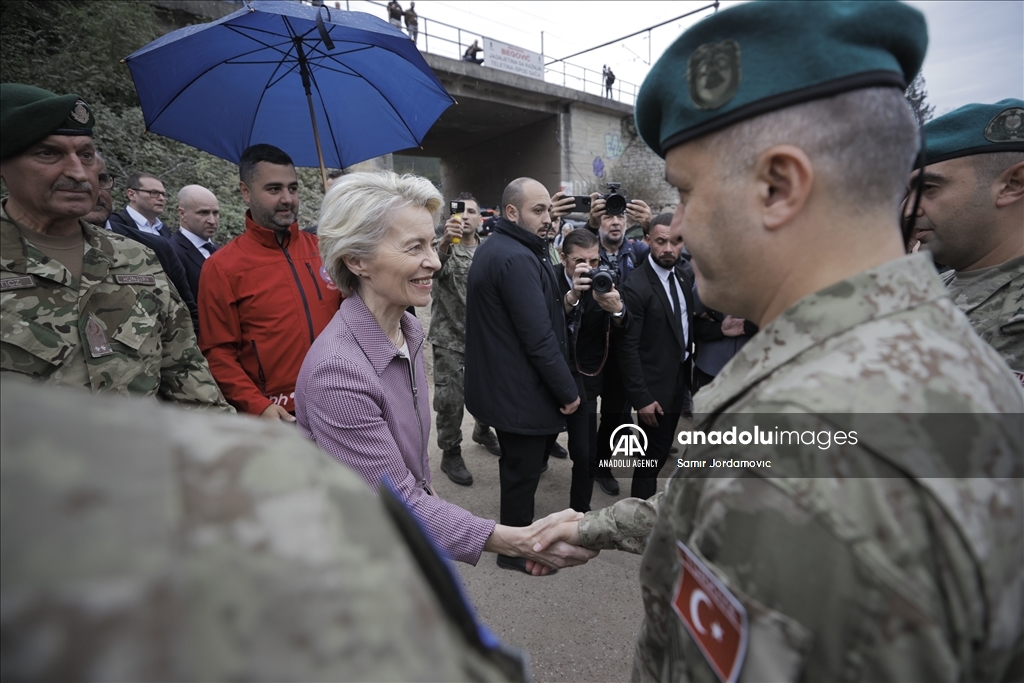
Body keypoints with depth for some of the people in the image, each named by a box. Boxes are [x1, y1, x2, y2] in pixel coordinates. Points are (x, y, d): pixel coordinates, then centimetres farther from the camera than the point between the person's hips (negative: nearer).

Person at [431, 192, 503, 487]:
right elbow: (434, 266, -32)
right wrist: (445, 242, -51)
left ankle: (482, 431, 44)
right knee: (450, 399, -1)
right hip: (449, 337, -4)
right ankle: (450, 454, 17)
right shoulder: (445, 248, -8)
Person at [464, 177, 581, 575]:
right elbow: (539, 338, -25)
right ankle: (516, 551, 27)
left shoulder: (492, 248, 10)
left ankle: (514, 535, 42)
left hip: (499, 382, 11)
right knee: (523, 470, 7)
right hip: (521, 390, -10)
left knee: (519, 464, 24)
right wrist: (568, 391, -16)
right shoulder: (517, 258, -23)